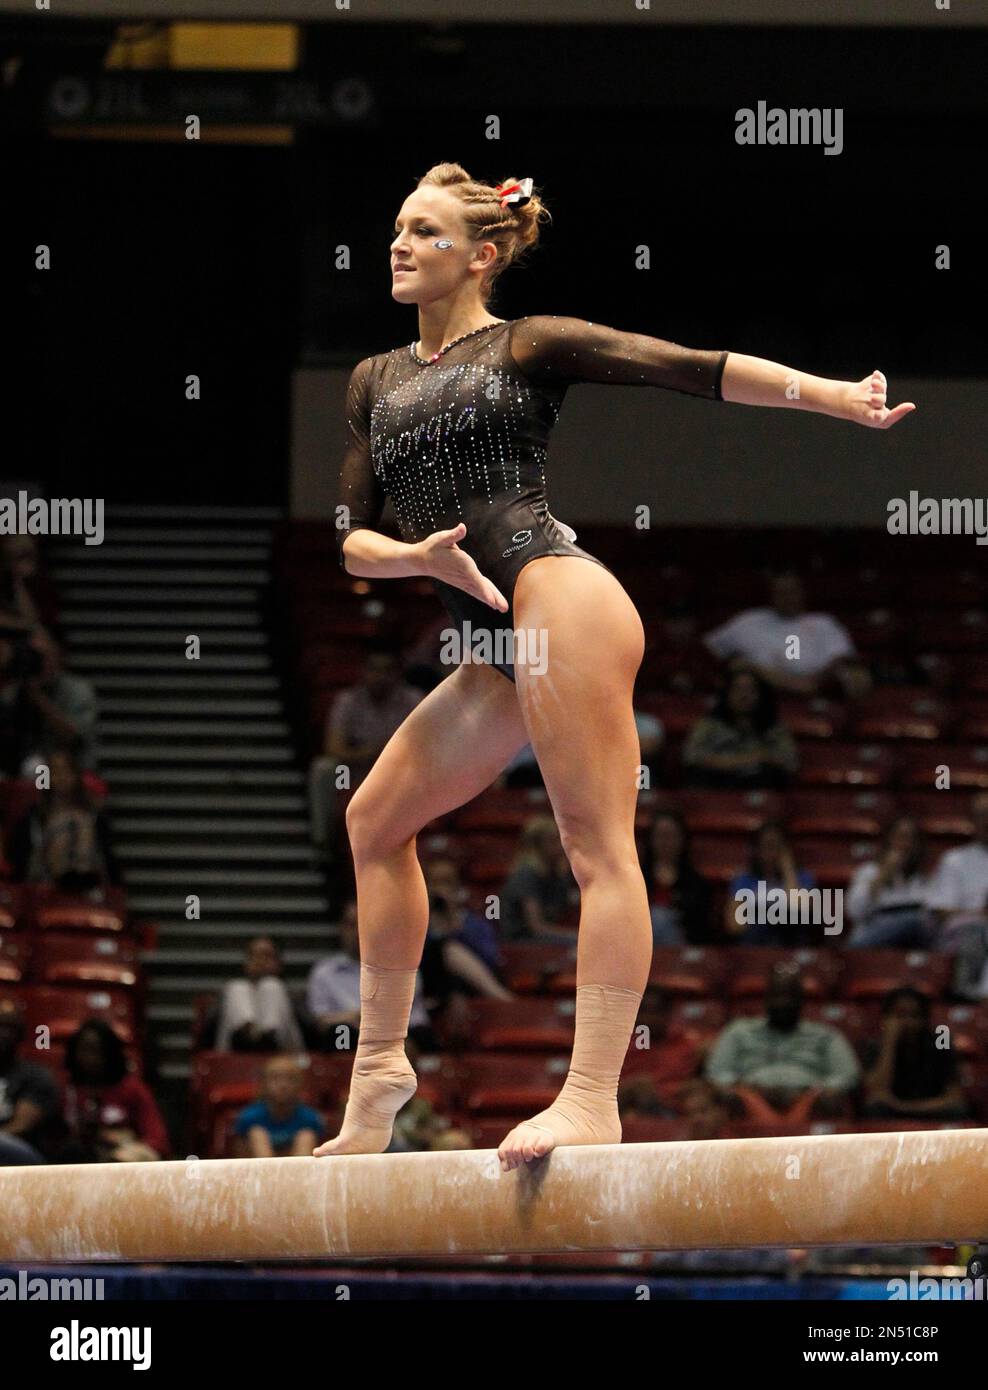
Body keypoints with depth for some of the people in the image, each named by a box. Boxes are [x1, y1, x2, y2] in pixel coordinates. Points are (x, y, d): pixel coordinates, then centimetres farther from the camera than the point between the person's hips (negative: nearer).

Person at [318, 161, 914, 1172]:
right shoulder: (376, 382, 22)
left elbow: (694, 369, -2)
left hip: (555, 595, -8)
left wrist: (838, 397, -13)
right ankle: (380, 1065, 22)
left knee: (597, 845, -15)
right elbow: (353, 539, 16)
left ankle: (593, 1100, -27)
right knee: (377, 818, 16)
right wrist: (418, 555, -7)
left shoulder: (528, 346, 5)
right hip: (491, 648, 8)